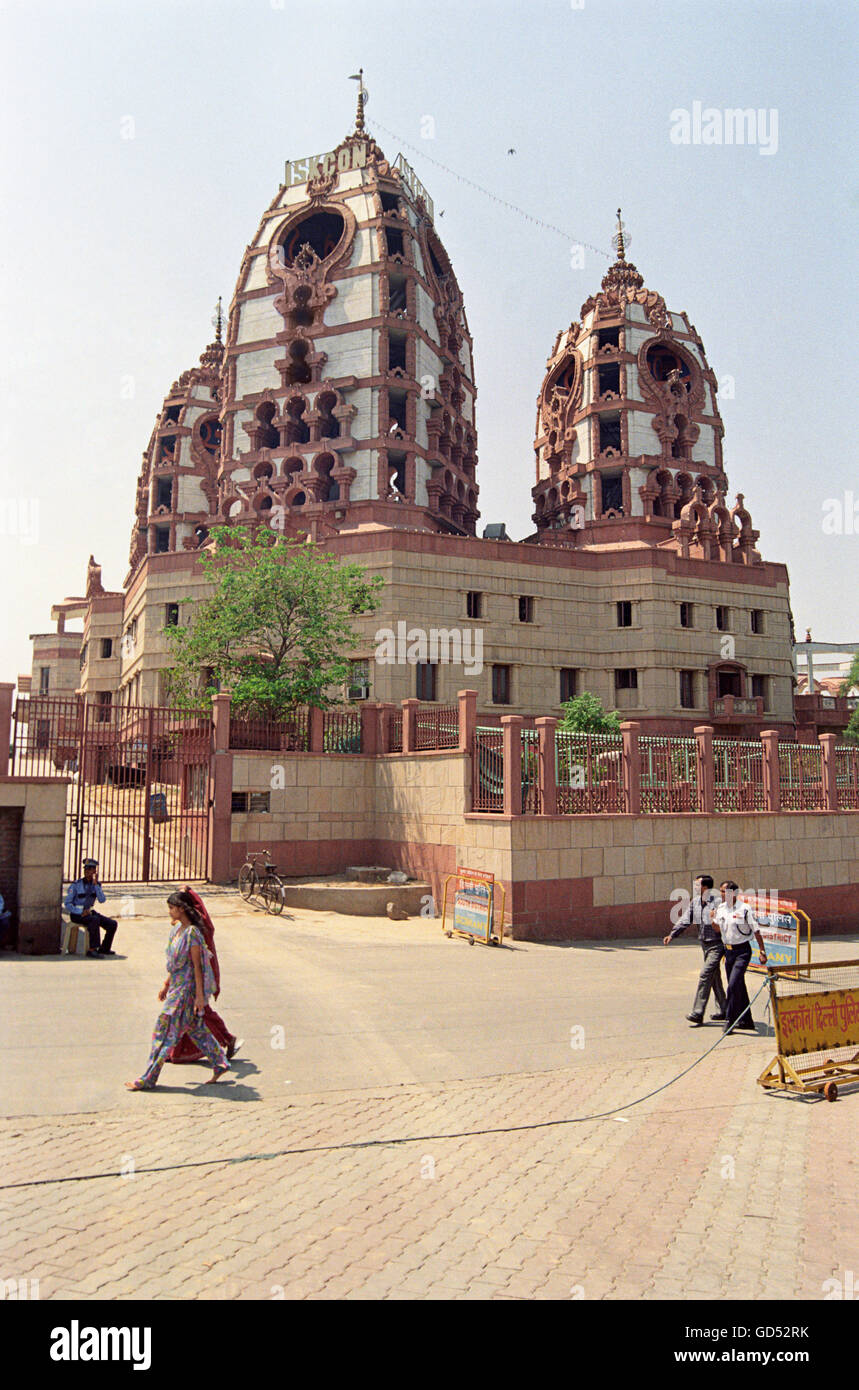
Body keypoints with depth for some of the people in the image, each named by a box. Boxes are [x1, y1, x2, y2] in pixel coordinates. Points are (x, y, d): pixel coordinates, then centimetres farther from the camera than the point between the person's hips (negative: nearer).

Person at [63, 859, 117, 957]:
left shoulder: (97, 884, 5)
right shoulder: (76, 885, -8)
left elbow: (102, 900, -11)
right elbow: (67, 904, -9)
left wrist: (95, 884, -16)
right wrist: (81, 912, -21)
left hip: (89, 912, 6)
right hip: (77, 914, -5)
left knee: (112, 924, -11)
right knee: (95, 920, -36)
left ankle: (104, 949, 4)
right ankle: (93, 949, -33)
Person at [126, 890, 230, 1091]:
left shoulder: (192, 933, -19)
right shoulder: (177, 928, 8)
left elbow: (197, 965, -18)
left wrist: (200, 995, -17)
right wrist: (166, 984, 21)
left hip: (186, 988, -9)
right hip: (177, 985, 9)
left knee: (165, 1029, -2)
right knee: (195, 1028, 15)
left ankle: (148, 1079, 8)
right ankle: (220, 1064, 24)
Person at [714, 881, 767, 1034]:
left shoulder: (744, 909, -12)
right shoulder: (720, 908, 6)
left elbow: (756, 931, -9)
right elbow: (717, 929, 18)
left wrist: (762, 952, -10)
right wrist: (713, 919, -2)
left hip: (742, 951, -7)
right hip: (728, 950, 7)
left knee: (734, 984, -15)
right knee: (738, 986, 13)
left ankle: (730, 1020, -8)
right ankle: (746, 1021, 23)